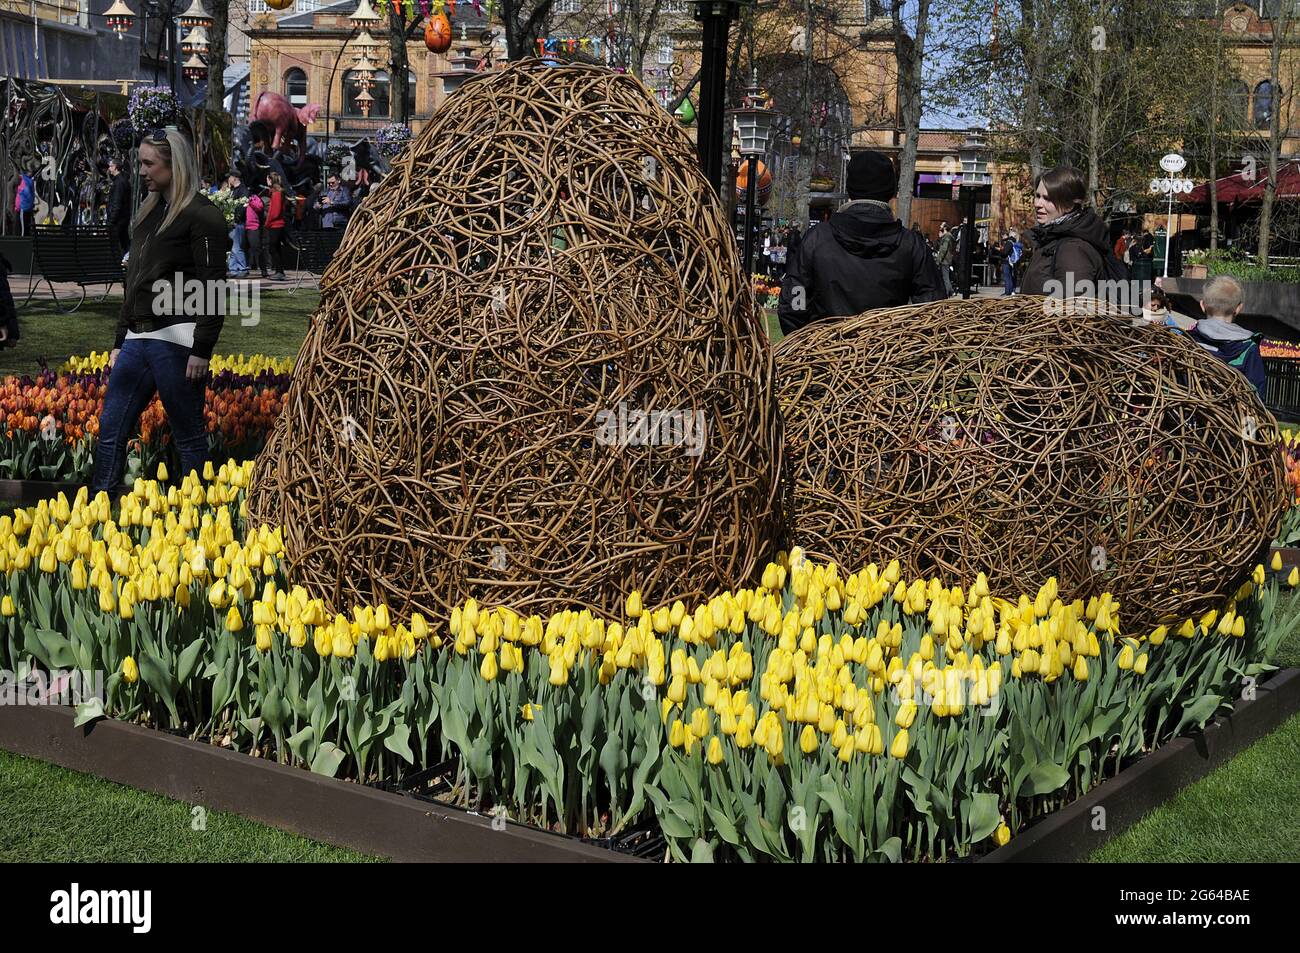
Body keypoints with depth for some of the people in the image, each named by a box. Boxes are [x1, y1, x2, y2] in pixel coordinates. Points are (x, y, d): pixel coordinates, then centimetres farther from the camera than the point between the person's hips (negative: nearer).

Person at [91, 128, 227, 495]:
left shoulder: (202, 215, -7)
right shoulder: (148, 213, 19)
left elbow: (213, 288, -12)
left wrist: (202, 350, -17)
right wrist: (120, 343, 19)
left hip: (175, 339, -8)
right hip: (137, 338, 9)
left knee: (188, 434, 0)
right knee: (111, 429, 7)